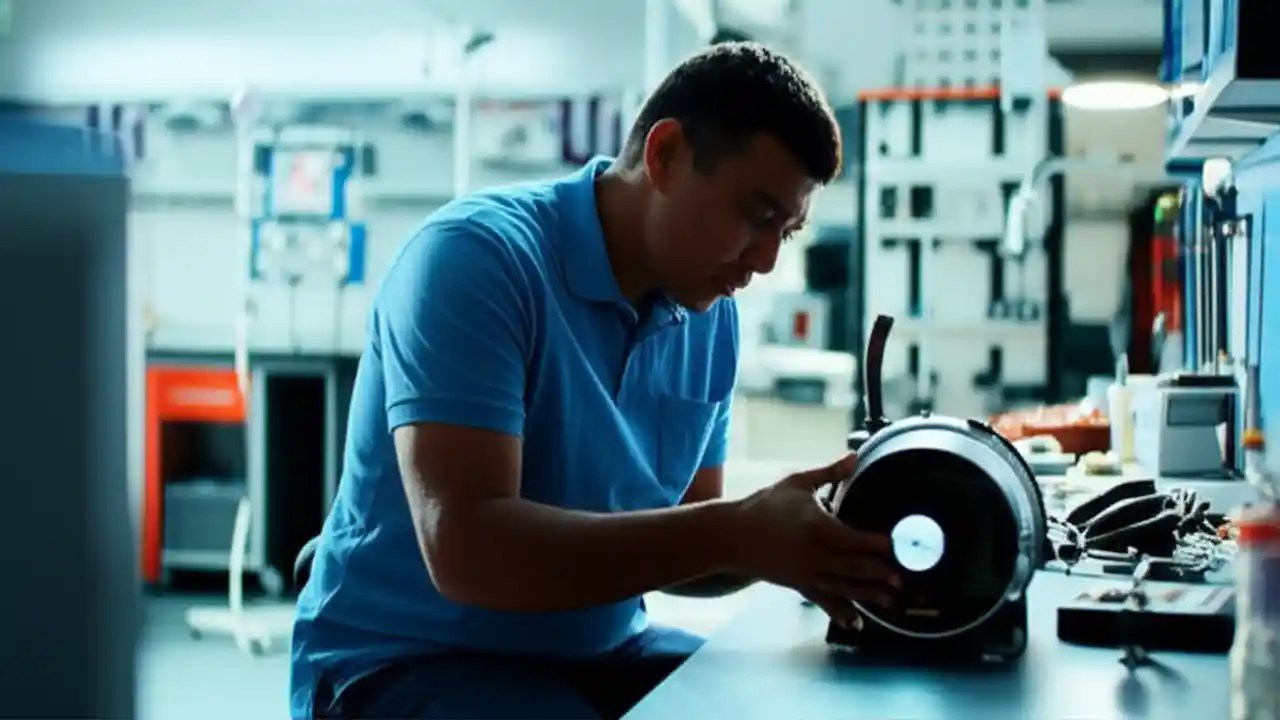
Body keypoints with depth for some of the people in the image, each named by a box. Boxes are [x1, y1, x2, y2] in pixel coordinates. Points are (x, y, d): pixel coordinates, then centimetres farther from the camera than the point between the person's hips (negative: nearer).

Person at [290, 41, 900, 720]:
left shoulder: (711, 315, 2)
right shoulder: (478, 256, -19)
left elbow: (671, 541, 9)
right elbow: (465, 549, -29)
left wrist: (779, 546, -13)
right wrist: (737, 534, -30)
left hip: (602, 653, 7)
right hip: (410, 662, -7)